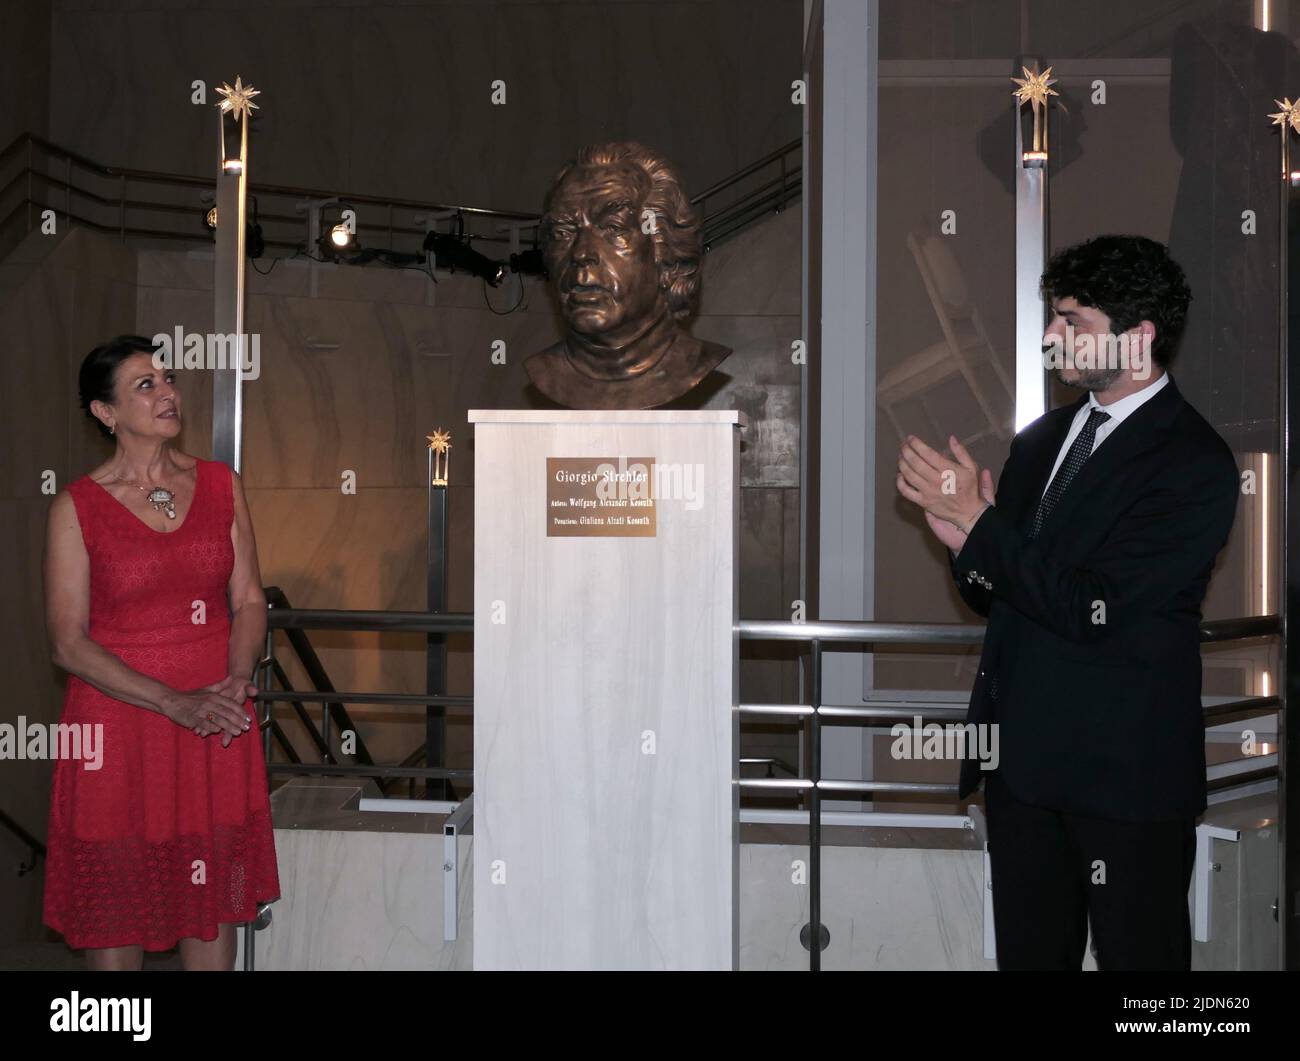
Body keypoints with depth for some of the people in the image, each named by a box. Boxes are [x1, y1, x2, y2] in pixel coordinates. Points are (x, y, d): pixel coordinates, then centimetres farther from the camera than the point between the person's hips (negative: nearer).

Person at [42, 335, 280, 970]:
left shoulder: (221, 486, 6)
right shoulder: (76, 507, -5)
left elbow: (249, 600, 7)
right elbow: (69, 644, -9)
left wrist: (235, 682, -12)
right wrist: (176, 703, -18)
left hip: (220, 727, 3)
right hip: (120, 722, -3)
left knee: (213, 894, 10)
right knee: (117, 903, 7)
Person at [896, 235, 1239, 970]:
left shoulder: (1195, 463, -13)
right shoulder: (1042, 439, 10)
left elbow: (1089, 609, -21)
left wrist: (979, 522, -16)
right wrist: (966, 544, -7)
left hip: (1125, 771, -7)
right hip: (1023, 757, 7)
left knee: (1138, 955, 8)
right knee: (1028, 955, 17)